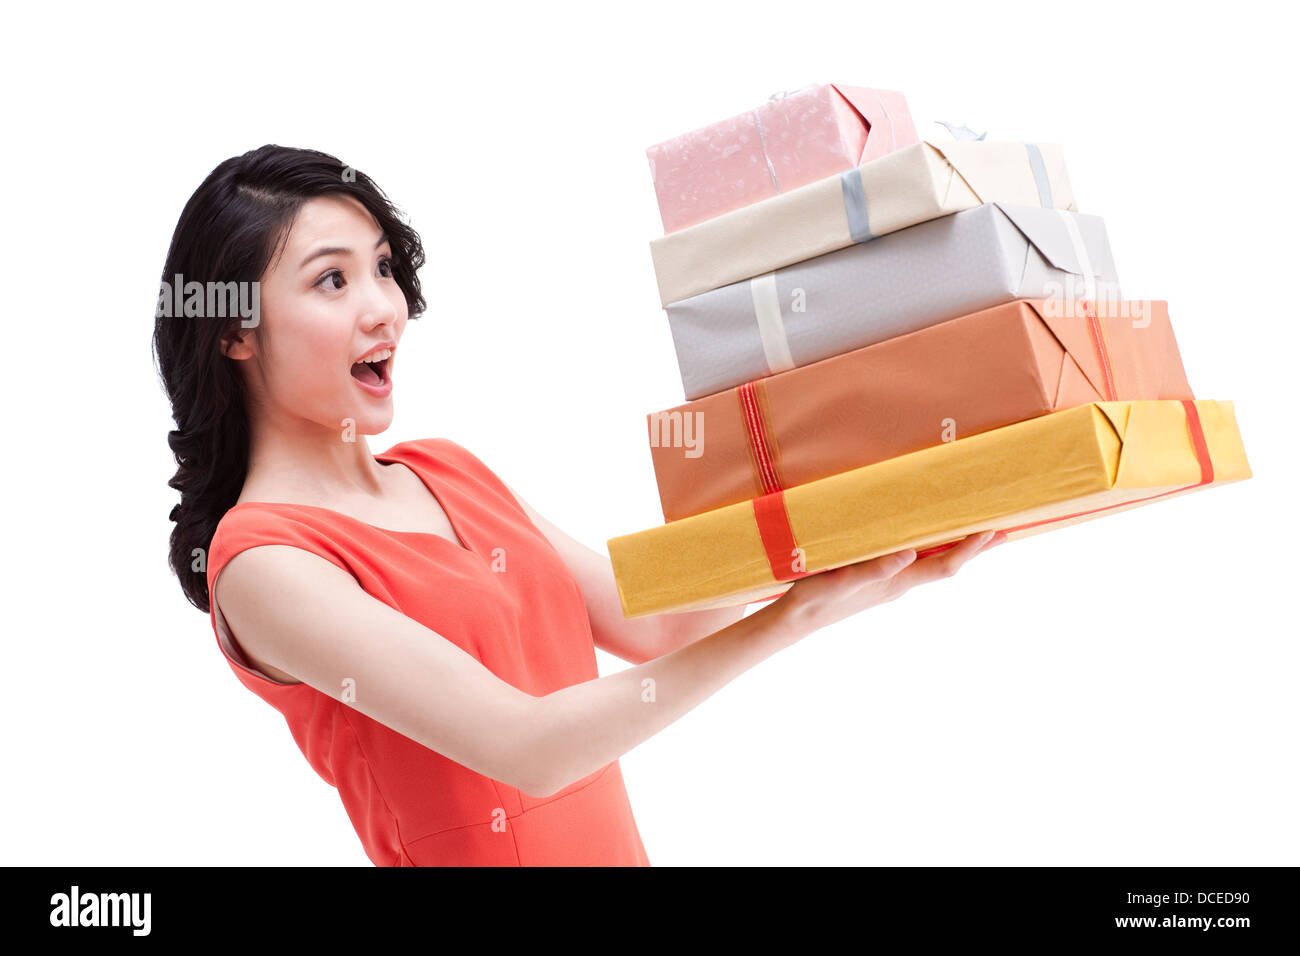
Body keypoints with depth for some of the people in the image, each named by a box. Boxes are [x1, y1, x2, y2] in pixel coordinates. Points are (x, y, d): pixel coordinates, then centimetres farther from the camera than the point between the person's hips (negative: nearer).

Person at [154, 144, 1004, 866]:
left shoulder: (448, 471, 6)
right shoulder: (261, 561, -17)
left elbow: (644, 624, 5)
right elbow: (524, 748, -24)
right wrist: (795, 614, -26)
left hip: (612, 843, 7)